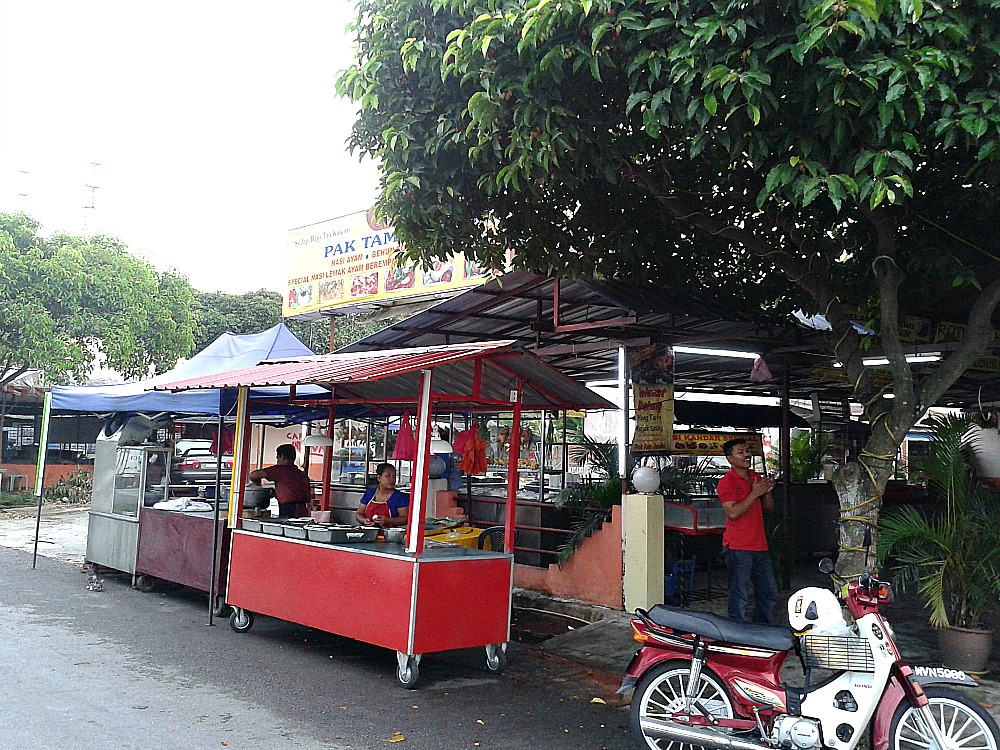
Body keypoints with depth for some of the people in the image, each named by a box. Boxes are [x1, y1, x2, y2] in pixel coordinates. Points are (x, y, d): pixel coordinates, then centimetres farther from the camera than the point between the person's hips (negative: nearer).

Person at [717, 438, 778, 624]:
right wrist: (755, 493, -17)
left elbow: (768, 509, 20)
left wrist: (767, 492, 0)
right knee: (739, 598, -4)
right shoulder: (726, 482, -9)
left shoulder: (757, 478, 15)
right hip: (738, 547, -8)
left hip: (760, 545, 8)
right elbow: (733, 512, -20)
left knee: (770, 594, 16)